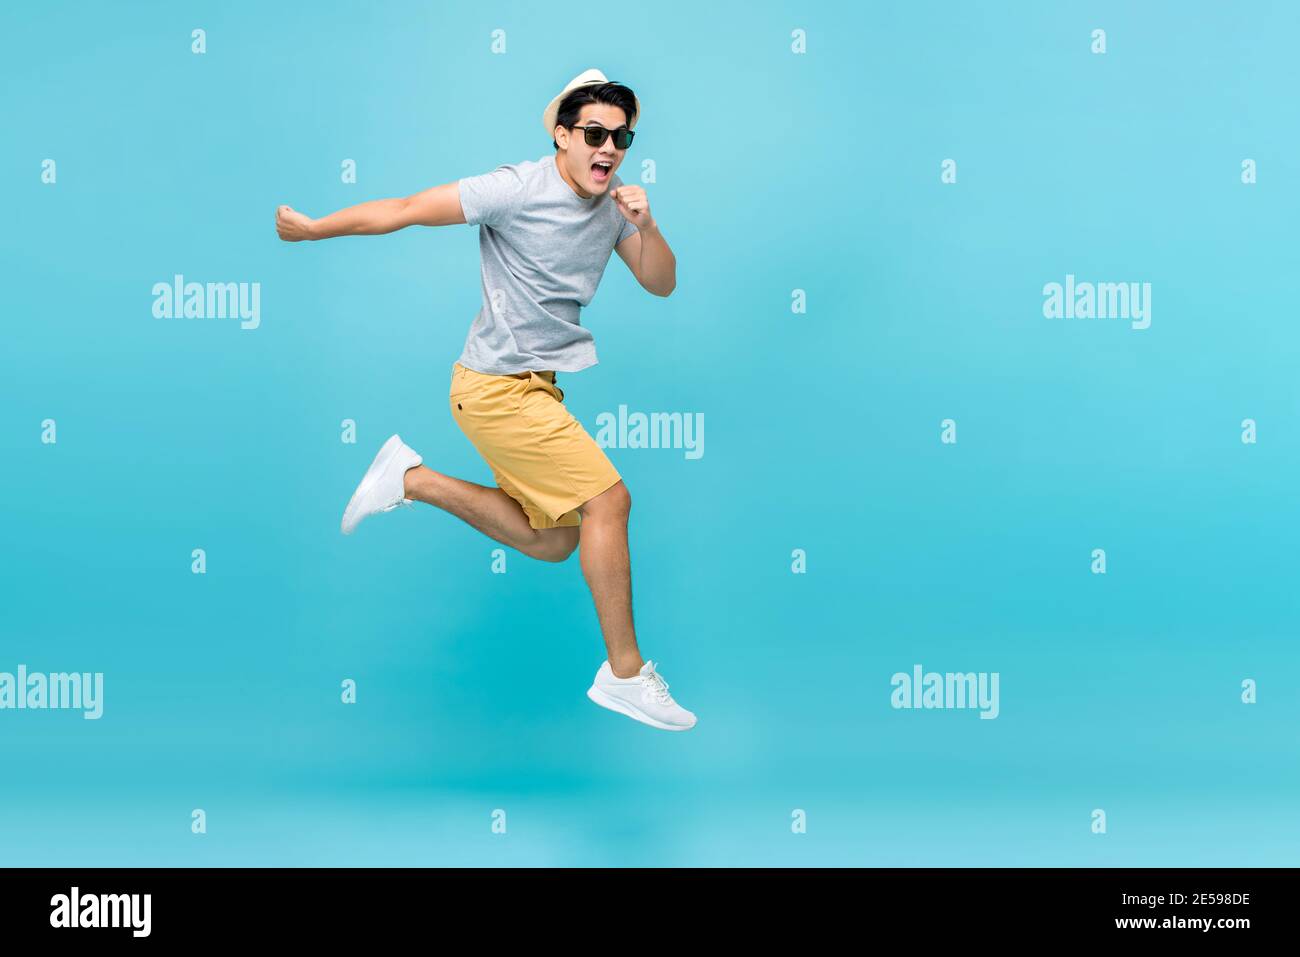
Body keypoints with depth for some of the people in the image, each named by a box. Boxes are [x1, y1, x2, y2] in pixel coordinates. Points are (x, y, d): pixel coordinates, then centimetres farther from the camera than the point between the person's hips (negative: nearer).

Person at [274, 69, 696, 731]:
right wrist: (311, 229, -7)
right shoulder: (517, 190, -16)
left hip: (537, 384, 8)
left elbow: (661, 283, 6)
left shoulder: (611, 204, 6)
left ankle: (412, 481, 21)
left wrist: (644, 224, -13)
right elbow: (403, 211, -13)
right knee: (608, 498, -13)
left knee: (552, 543, 11)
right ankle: (624, 673, -3)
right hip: (497, 385, -8)